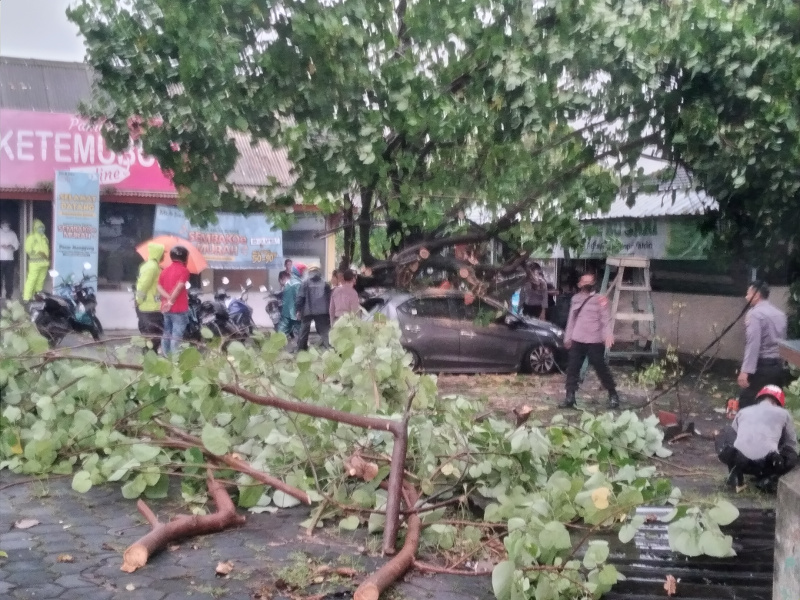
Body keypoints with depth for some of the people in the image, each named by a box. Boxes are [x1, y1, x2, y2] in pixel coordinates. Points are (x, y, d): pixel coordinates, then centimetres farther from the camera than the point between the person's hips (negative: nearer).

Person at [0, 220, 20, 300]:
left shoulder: (12, 234, 11)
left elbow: (16, 245, 10)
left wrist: (12, 247, -10)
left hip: (10, 259, 2)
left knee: (9, 278, 0)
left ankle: (8, 295, 7)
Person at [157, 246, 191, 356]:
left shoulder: (165, 270, 13)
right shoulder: (183, 270, -8)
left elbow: (159, 287, 2)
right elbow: (179, 287, -19)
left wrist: (168, 298, -10)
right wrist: (171, 301, -13)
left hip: (166, 308, 7)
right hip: (179, 308, -7)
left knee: (166, 334, 13)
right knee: (176, 336, -7)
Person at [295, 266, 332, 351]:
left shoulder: (305, 283, -1)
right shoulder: (325, 284, 5)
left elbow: (300, 297, -6)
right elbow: (329, 298, 5)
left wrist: (299, 310, -2)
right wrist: (329, 312, 9)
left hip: (307, 311, -1)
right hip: (322, 312, 1)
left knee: (304, 331, 11)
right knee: (324, 331, 6)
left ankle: (301, 349, 16)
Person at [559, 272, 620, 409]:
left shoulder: (600, 299, -3)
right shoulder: (575, 299, 13)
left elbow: (606, 319, -9)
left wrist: (608, 335, -22)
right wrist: (567, 337, 19)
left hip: (594, 341, -5)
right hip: (577, 340, 5)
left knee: (601, 368, 0)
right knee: (572, 368, 3)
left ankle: (613, 395, 16)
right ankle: (570, 398, 8)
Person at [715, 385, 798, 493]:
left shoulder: (743, 412, 27)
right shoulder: (783, 413, 22)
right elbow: (791, 444, 30)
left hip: (739, 459, 1)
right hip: (767, 463, -1)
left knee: (724, 435, 31)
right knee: (792, 456, 30)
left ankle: (736, 475, 15)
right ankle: (767, 478, 7)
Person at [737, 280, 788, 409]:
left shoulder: (755, 313, -11)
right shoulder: (779, 313, 14)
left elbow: (753, 344, -21)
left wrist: (746, 371, -25)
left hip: (762, 366, -8)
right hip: (778, 366, 8)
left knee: (747, 404, -4)